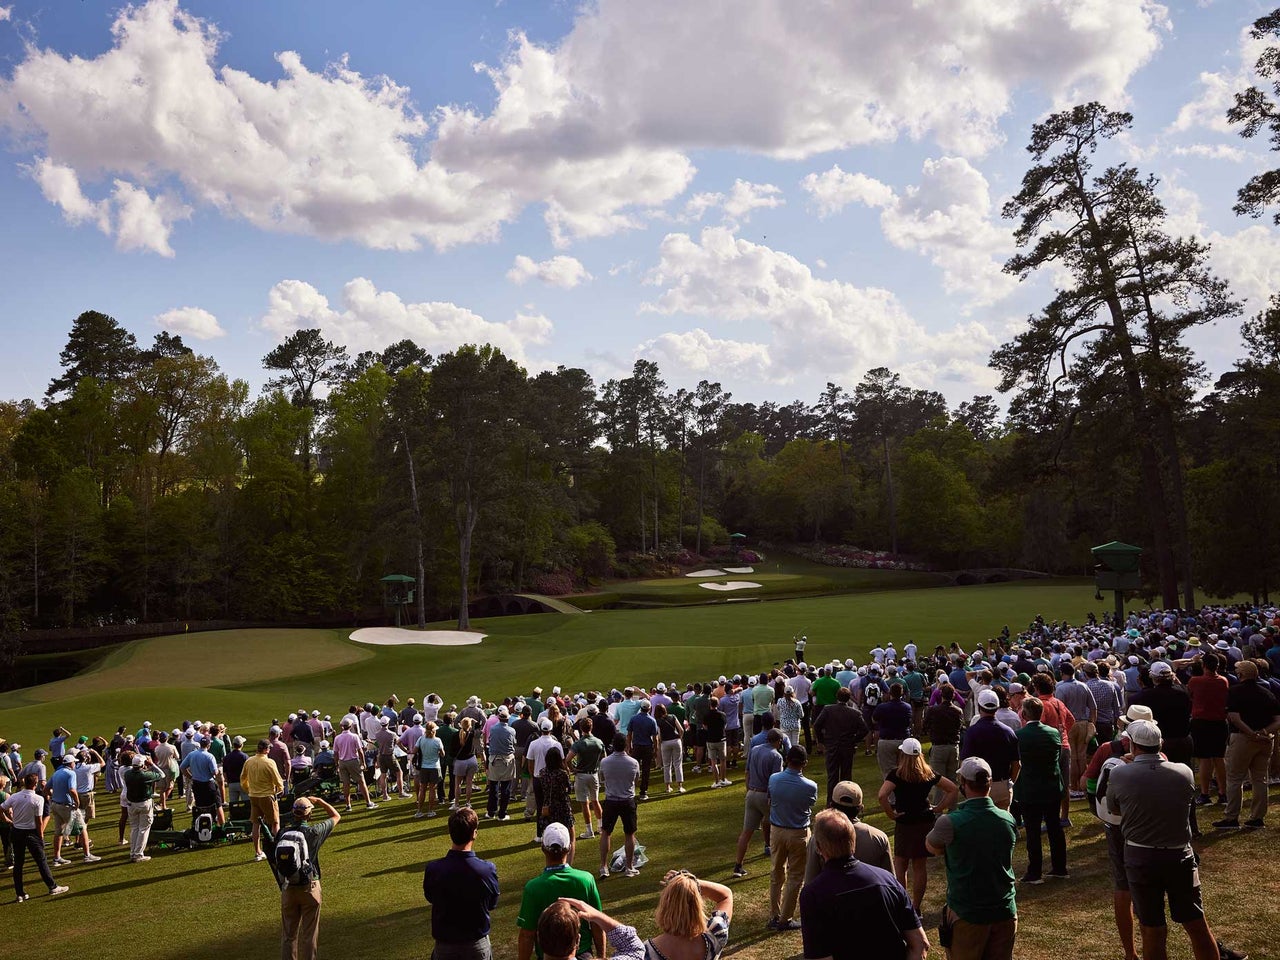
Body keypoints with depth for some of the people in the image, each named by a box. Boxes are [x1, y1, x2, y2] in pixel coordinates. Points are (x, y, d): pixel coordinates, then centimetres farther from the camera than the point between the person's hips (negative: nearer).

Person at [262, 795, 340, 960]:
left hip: (288, 889, 3)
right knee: (309, 934, 5)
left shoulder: (282, 833, -1)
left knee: (288, 935, 12)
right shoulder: (313, 831, -10)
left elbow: (273, 859, 6)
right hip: (309, 888, -3)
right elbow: (336, 816, 5)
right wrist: (319, 802, 14)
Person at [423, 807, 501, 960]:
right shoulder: (488, 870, -22)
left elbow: (430, 898, 0)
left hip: (444, 946, 1)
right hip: (478, 945, -1)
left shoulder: (432, 870, -21)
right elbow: (492, 905, -4)